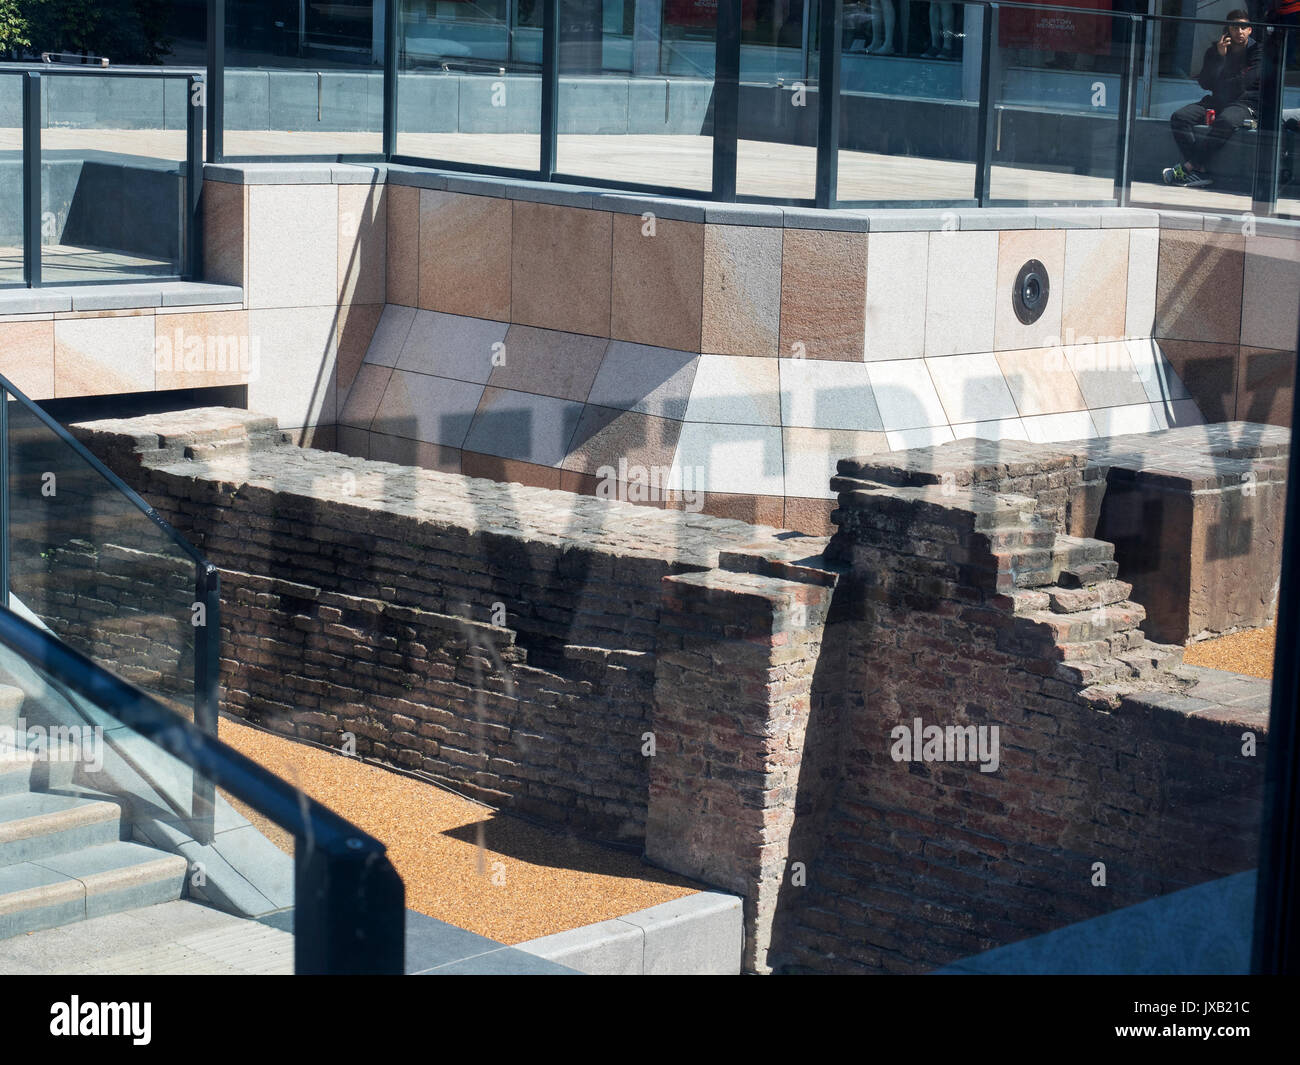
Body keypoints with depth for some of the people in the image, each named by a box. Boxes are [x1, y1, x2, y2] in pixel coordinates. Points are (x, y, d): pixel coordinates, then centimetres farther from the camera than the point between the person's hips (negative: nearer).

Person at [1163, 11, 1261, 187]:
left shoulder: (1257, 51, 2)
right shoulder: (1214, 51, 11)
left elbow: (1245, 82, -9)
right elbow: (1205, 83, 0)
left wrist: (1217, 85, 0)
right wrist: (1220, 56, -8)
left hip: (1245, 103, -5)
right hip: (1216, 101, 5)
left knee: (1226, 122, -40)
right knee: (1179, 117, -20)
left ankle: (1188, 167, -34)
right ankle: (1202, 172, -31)